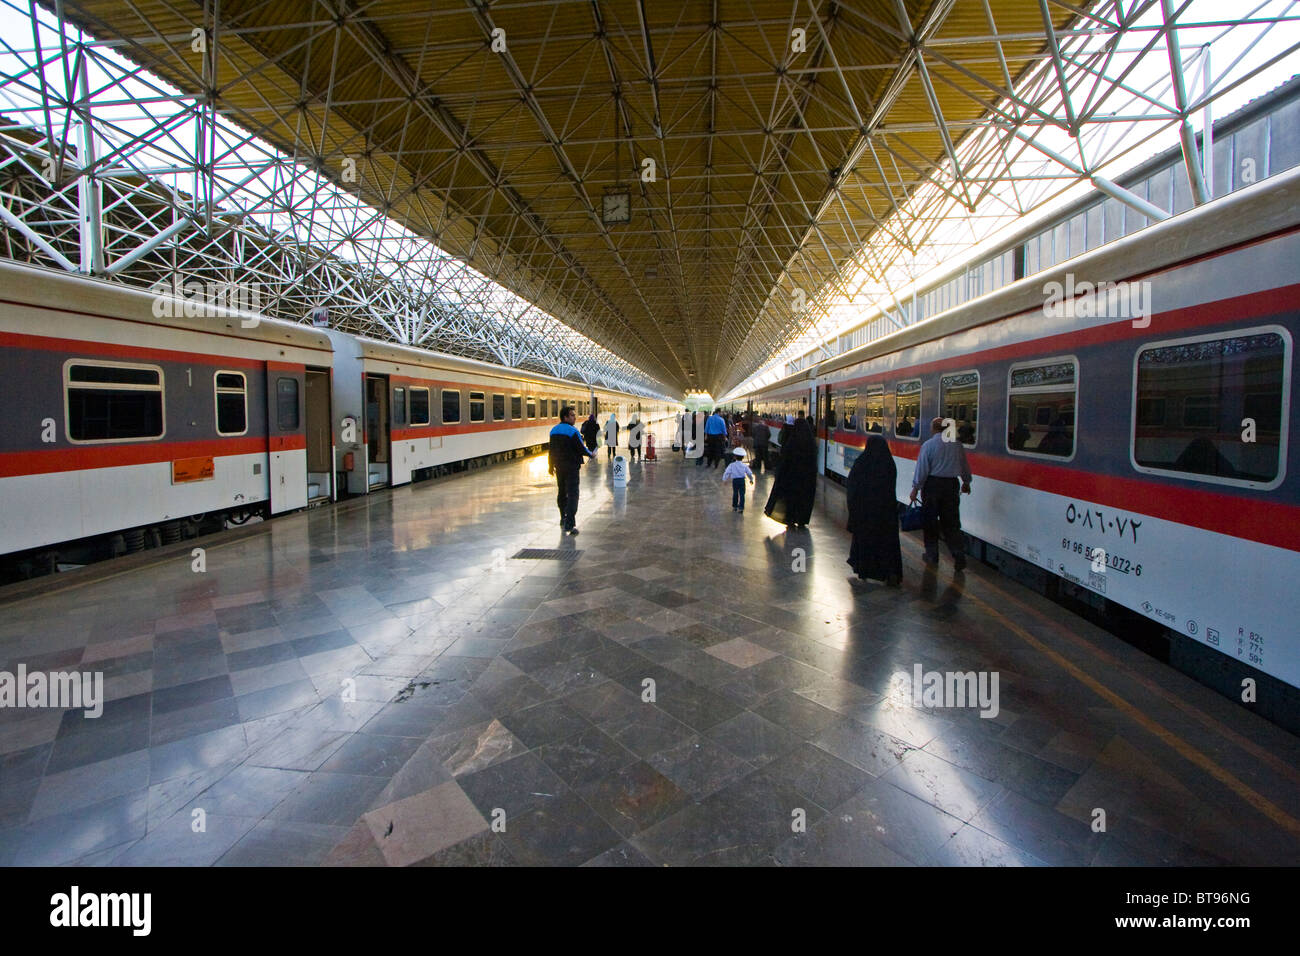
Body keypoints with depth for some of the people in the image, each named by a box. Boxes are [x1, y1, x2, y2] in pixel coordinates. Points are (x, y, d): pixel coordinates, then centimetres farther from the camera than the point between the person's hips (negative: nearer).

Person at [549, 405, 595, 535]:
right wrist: (591, 454, 4)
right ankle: (569, 524, -13)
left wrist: (550, 465, 20)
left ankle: (563, 520, 32)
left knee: (561, 493, 19)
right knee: (572, 494, -6)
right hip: (571, 467, -7)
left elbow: (551, 450, 12)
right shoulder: (572, 431, -16)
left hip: (559, 467, 7)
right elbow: (581, 448, -15)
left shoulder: (553, 430, 7)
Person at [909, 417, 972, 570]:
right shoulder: (957, 444, 3)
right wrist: (966, 482, 30)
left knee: (930, 520, 8)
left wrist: (915, 488, -2)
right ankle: (959, 556, 3)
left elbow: (922, 469, -10)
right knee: (951, 522, 8)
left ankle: (932, 555, 16)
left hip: (932, 484, -4)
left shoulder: (928, 445, -10)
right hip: (951, 485, 4)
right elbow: (964, 466, 14)